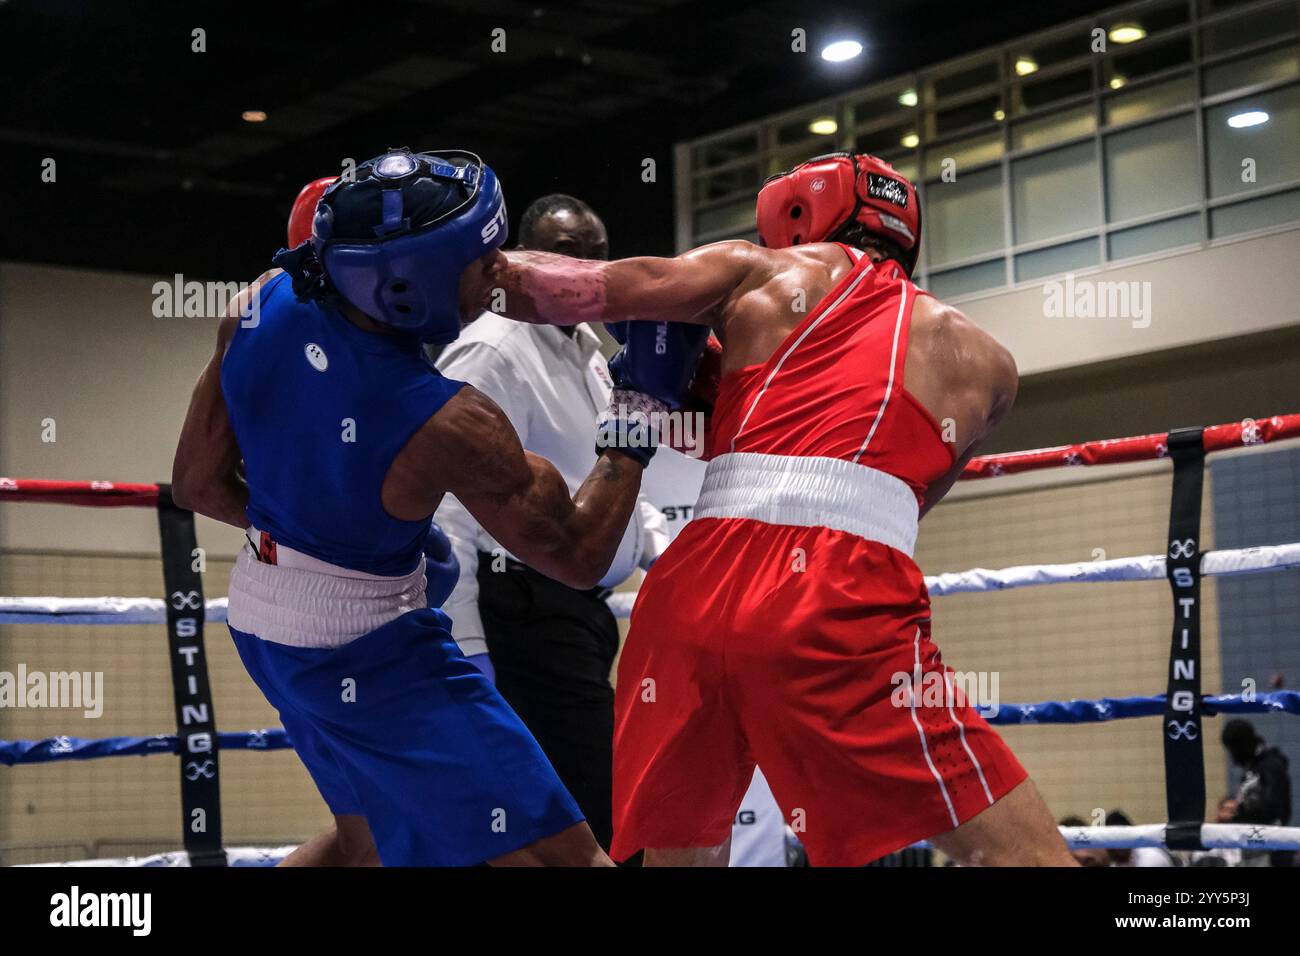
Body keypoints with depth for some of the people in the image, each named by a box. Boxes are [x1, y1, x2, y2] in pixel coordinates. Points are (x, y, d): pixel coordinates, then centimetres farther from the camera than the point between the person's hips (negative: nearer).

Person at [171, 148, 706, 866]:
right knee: (562, 855, -6)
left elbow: (198, 486, -1)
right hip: (367, 652, -8)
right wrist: (639, 409, -7)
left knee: (361, 832, 30)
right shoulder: (448, 424, -28)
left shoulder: (261, 305, -13)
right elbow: (578, 556, -12)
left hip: (260, 619, 8)